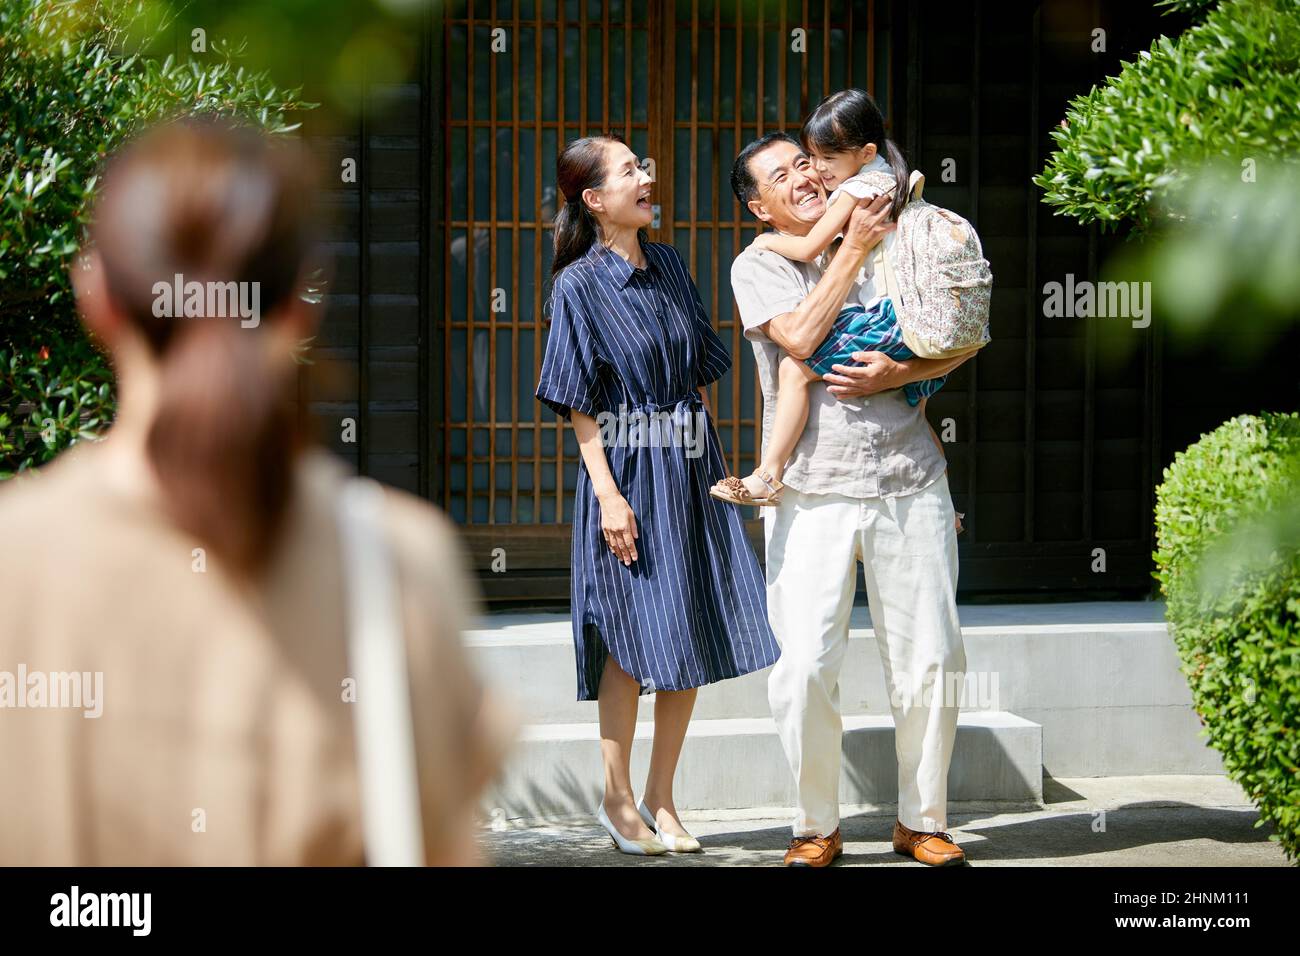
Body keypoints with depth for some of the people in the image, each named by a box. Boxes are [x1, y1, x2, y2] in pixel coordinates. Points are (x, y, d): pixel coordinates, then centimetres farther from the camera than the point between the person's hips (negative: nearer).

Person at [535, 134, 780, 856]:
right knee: (635, 637, -3)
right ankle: (616, 798, 12)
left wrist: (714, 459, 12)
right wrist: (608, 492, -16)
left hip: (692, 473, 6)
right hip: (628, 473, -6)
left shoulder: (669, 267, 11)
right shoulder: (579, 285, -6)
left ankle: (660, 798, 15)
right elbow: (579, 406, -9)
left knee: (693, 638, 5)